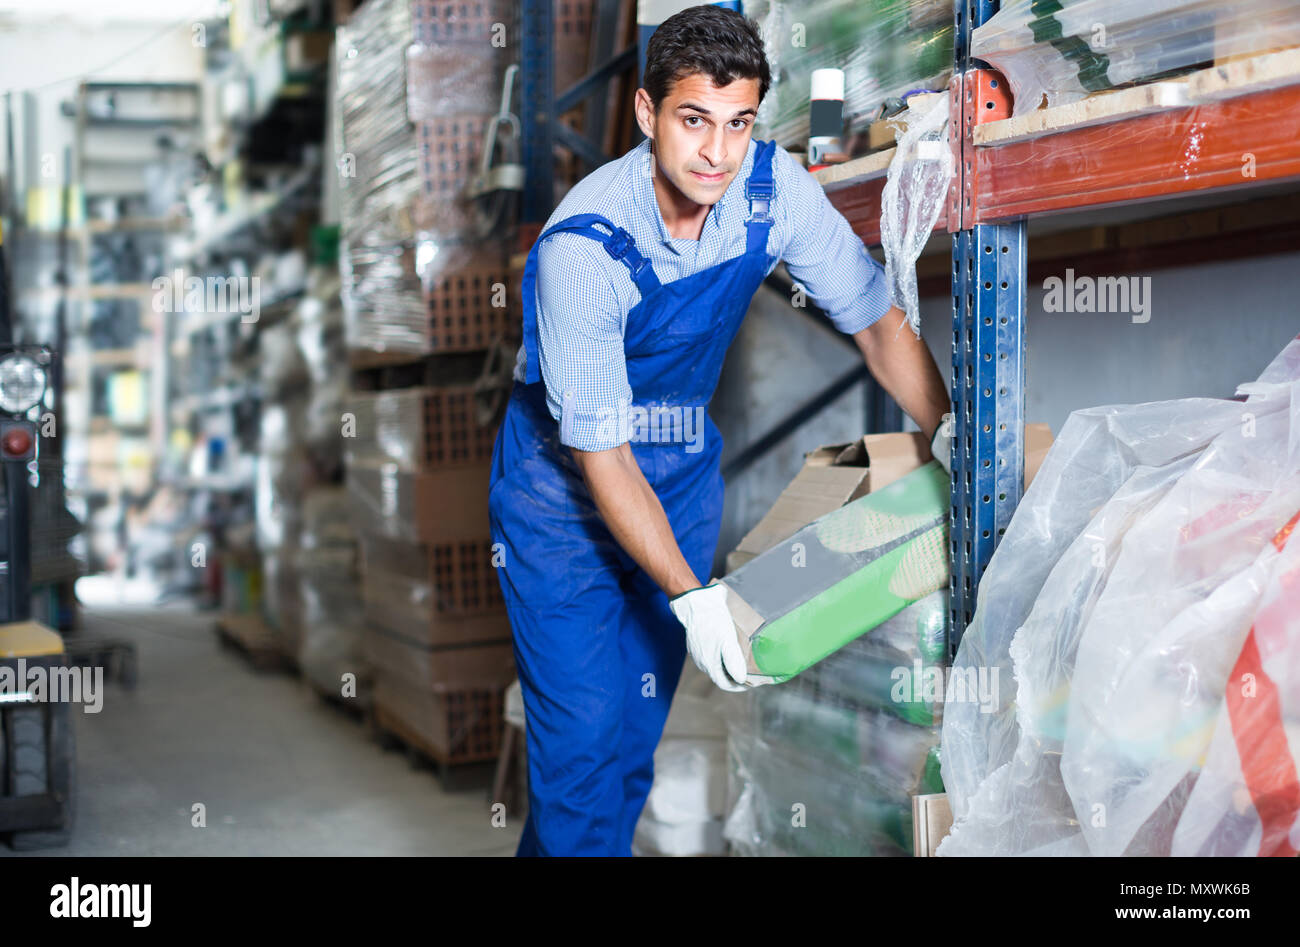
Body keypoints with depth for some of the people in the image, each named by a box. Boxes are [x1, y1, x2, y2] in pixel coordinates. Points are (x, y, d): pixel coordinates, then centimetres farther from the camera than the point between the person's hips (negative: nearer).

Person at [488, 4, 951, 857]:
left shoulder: (775, 188, -16)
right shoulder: (581, 248, -30)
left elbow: (876, 317, -2)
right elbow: (600, 455, -26)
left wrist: (953, 438, -11)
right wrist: (691, 596, -29)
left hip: (683, 473, 5)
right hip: (565, 488, -4)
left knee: (643, 722, 10)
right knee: (585, 732, -6)